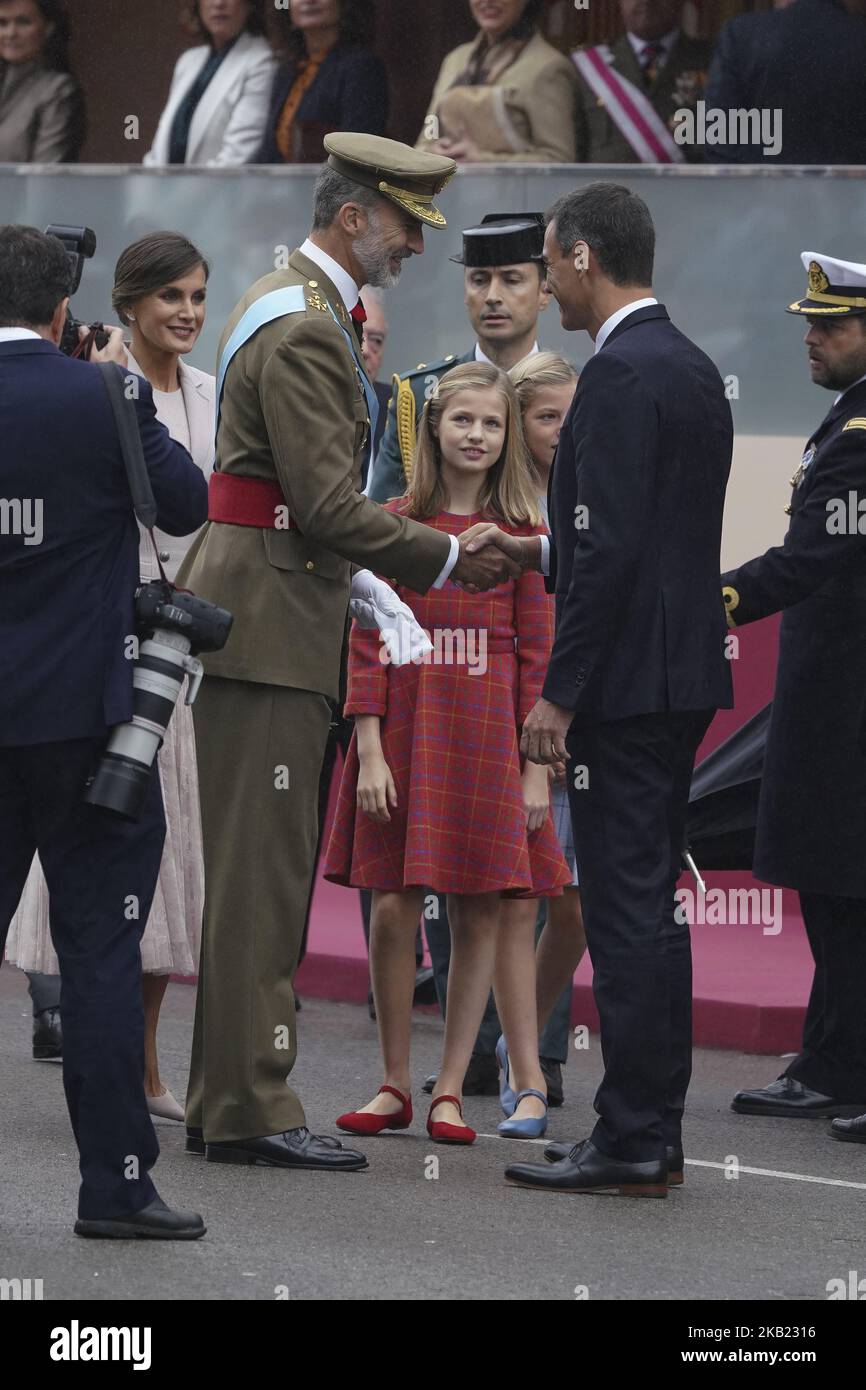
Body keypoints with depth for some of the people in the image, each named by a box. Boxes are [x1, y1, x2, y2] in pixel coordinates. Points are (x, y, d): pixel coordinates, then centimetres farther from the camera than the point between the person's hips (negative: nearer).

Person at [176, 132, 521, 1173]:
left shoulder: (289, 305, 18)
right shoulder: (304, 331, -16)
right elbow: (330, 504, -21)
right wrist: (447, 561, -12)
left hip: (256, 612, 11)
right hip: (269, 626, -11)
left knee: (256, 873, 13)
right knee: (265, 871, -8)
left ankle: (227, 1103, 17)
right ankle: (249, 1109, -6)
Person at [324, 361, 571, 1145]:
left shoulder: (522, 533, 2)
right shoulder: (395, 523, 2)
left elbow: (536, 655, 1)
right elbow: (367, 642, 0)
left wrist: (536, 767, -4)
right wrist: (369, 750, -8)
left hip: (487, 733, 0)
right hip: (403, 727, 0)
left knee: (479, 916, 1)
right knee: (394, 908, -1)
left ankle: (451, 1089, 10)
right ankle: (395, 1085, 12)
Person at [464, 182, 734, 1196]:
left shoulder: (620, 376, -16)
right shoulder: (694, 370, 15)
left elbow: (613, 550, -21)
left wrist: (559, 694, -18)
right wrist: (538, 552, 23)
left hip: (628, 683, -10)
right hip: (684, 677, 10)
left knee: (625, 908, -7)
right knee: (650, 905, 13)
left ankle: (630, 1146, -6)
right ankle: (654, 1135, 17)